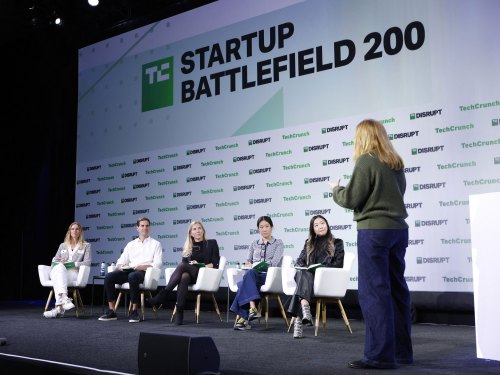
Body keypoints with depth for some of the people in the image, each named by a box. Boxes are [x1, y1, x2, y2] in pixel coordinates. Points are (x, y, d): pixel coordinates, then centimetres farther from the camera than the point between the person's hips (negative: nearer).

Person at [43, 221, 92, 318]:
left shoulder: (86, 246, 17)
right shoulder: (62, 245, 29)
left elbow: (87, 262, 3)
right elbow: (54, 260, 20)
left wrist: (70, 264, -10)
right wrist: (59, 262, -6)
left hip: (74, 272, -3)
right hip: (58, 271, 3)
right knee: (59, 267, -38)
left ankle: (59, 307, -54)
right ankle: (65, 299, -57)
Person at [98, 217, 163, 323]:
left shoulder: (156, 244, 11)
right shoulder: (131, 244, 24)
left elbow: (157, 264, -2)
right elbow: (121, 261, 19)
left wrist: (140, 267, -16)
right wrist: (120, 266, -7)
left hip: (145, 272, -4)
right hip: (129, 271, 5)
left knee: (132, 276, -39)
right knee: (109, 277, -23)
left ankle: (134, 312, -30)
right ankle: (111, 311, -19)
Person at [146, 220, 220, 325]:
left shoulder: (212, 243, 13)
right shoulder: (188, 246, 23)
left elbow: (215, 263, 4)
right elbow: (184, 261, 15)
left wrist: (205, 266, -14)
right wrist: (191, 263, -6)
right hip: (190, 275, 3)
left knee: (182, 265, -32)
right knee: (184, 277, -38)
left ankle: (161, 297, -37)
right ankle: (179, 312, -45)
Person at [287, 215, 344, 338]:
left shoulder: (337, 243, 15)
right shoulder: (309, 243, 26)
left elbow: (338, 265, 4)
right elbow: (299, 261, 21)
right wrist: (305, 268, -2)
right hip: (307, 276, 3)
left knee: (302, 275, -36)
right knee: (302, 273, -36)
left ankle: (298, 319, -53)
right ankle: (305, 308, -57)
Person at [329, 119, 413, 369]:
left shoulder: (366, 161, -8)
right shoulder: (395, 163, 14)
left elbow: (351, 199, -10)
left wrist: (336, 189, 10)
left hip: (374, 230, -8)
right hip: (398, 229, 8)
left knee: (373, 292, -6)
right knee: (397, 289, 10)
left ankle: (380, 355, -6)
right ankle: (401, 350, 16)